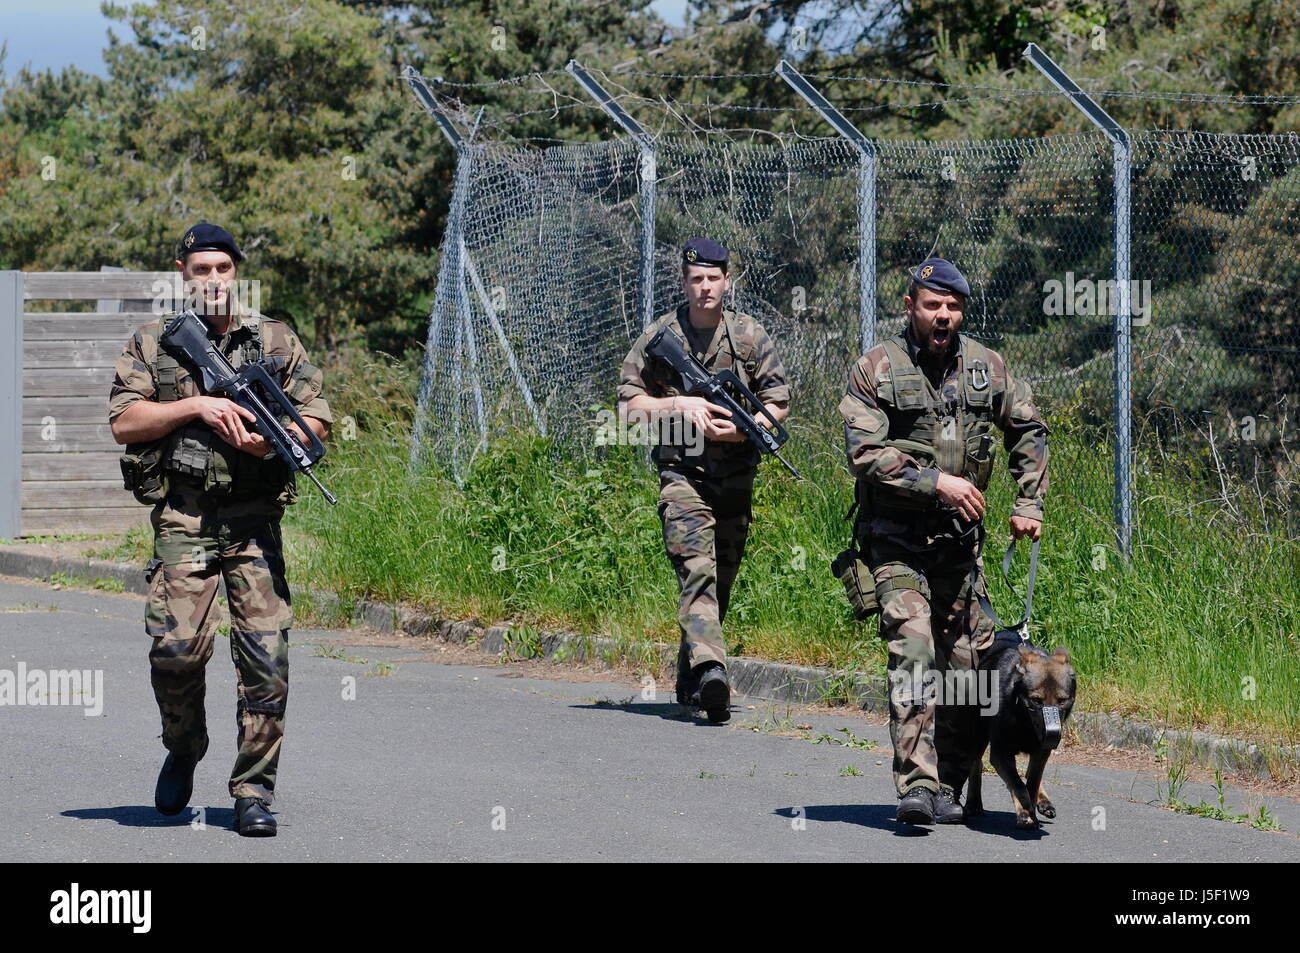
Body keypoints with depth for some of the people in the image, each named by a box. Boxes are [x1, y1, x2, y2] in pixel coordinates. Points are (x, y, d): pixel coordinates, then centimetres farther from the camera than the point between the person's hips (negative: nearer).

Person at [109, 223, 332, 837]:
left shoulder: (276, 342, 12)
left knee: (265, 654, -7)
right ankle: (183, 752, 16)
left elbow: (318, 417, 11)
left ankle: (253, 792, 1)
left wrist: (273, 439, -9)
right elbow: (124, 422, 0)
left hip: (255, 522, 1)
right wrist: (194, 405, -11)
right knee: (176, 648, -14)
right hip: (183, 520, -1)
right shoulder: (151, 344, 9)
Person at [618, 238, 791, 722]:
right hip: (682, 471, -3)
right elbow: (628, 403, 2)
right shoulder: (659, 335, 1)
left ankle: (688, 679, 27)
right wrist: (681, 404, -12)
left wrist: (743, 429, -12)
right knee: (697, 570, -20)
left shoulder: (749, 334, 5)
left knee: (721, 581, 11)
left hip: (736, 477, 3)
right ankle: (710, 669, -35)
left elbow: (779, 400, 7)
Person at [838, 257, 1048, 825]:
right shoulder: (877, 369, -6)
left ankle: (949, 787, 16)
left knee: (966, 661, 5)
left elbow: (1029, 431, 19)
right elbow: (865, 453, -14)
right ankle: (917, 786, -26)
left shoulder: (985, 367, 7)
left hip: (961, 541, 5)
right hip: (897, 539, -5)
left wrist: (1029, 504, 11)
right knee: (913, 651, -19)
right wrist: (936, 483, -20)